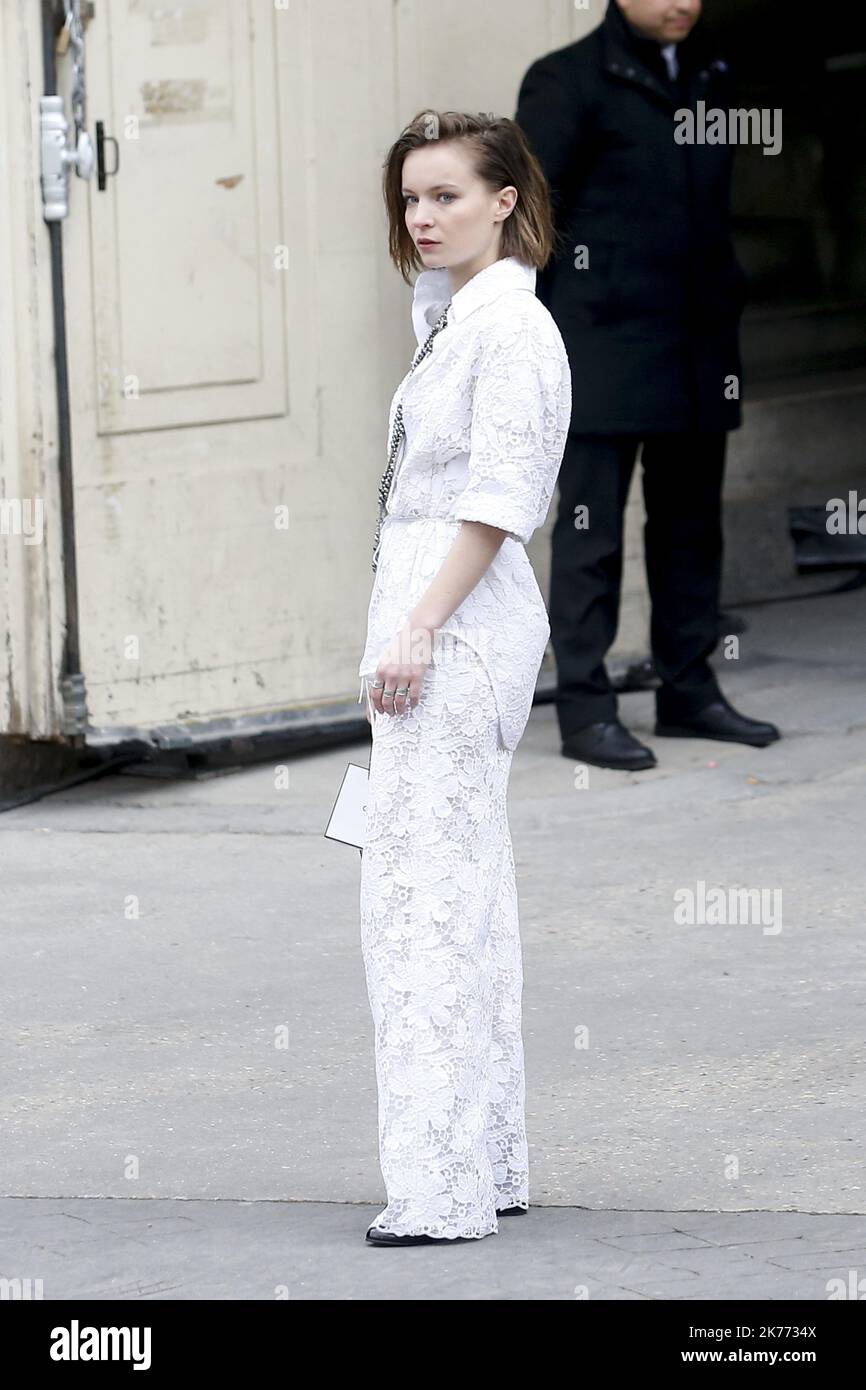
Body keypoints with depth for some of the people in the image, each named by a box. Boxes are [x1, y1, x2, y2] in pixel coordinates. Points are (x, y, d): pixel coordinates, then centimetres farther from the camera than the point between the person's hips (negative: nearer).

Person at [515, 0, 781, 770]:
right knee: (591, 531, -3)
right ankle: (586, 711, -1)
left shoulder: (709, 81, 14)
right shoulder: (568, 82, -5)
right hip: (604, 351, -6)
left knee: (691, 525, 11)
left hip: (699, 352, 7)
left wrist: (727, 316, 17)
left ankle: (689, 691, 20)